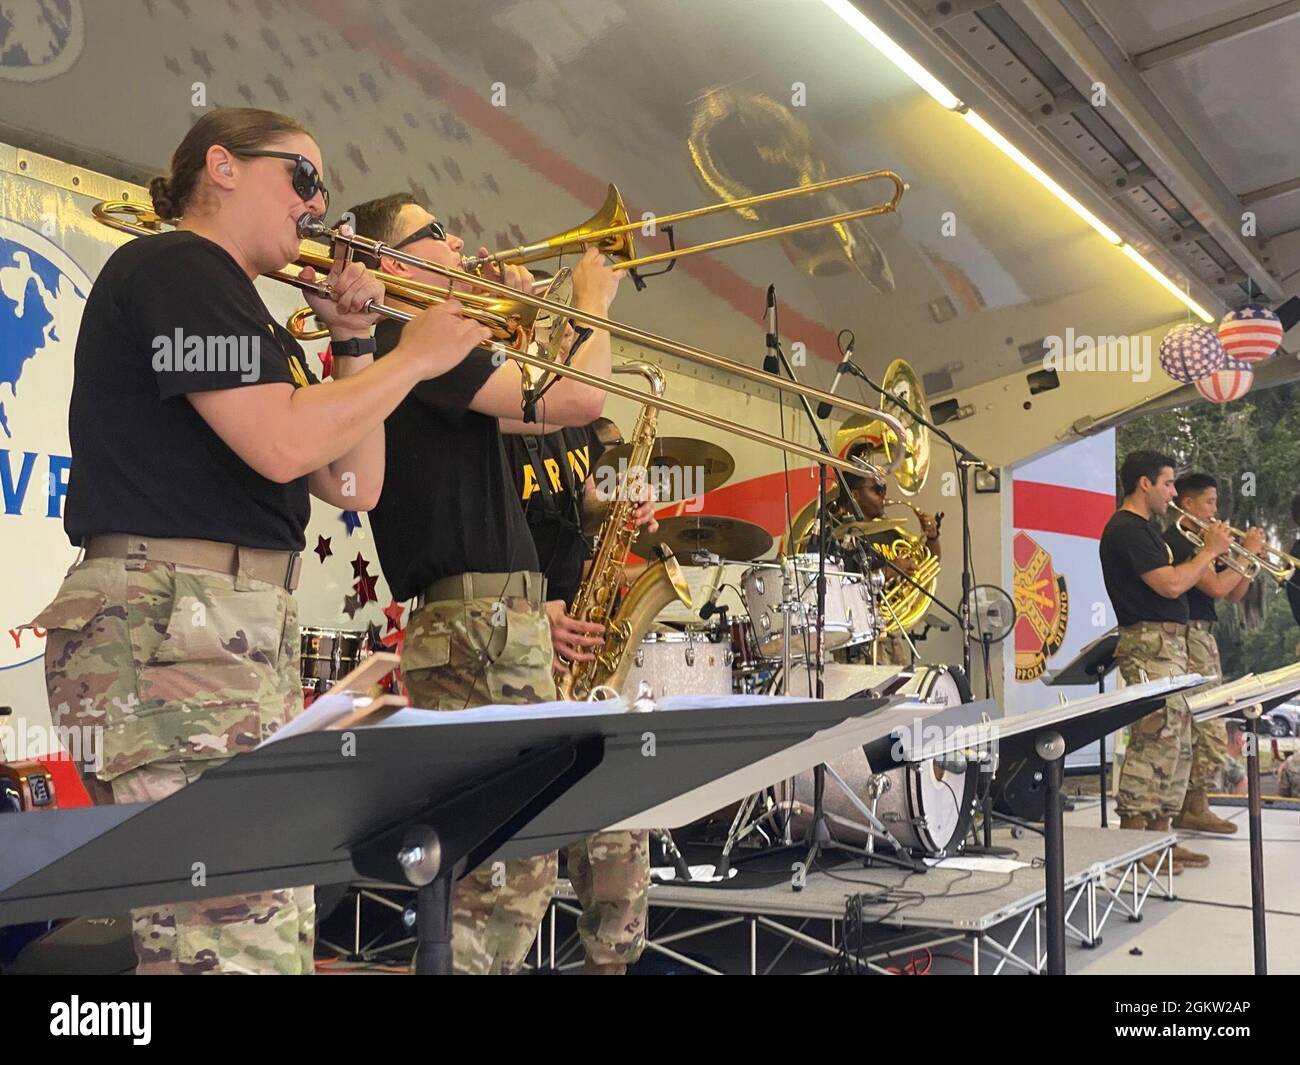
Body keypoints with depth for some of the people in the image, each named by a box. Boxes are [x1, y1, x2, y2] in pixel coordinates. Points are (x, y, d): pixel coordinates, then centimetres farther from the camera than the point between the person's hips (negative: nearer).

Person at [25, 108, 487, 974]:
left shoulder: (251, 316, 24)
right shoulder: (177, 267, -4)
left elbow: (354, 487, 19)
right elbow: (283, 443, -18)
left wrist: (355, 346, 12)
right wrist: (415, 357, -5)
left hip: (244, 626, 10)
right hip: (177, 621, -10)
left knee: (276, 932, 11)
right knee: (238, 940, -14)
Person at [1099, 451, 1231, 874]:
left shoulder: (1142, 529, 21)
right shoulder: (1126, 529, -12)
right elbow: (1171, 585, -18)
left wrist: (1209, 553, 11)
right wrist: (1210, 551, -7)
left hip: (1170, 645, 11)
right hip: (1149, 644, -11)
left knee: (1177, 743, 12)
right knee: (1154, 742, -12)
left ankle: (1160, 838, 18)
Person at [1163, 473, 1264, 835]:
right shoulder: (1178, 541, -11)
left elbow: (1233, 595, 18)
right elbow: (1217, 587, -20)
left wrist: (1250, 558, 5)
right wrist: (1247, 553, -9)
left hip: (1203, 637, 10)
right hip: (1188, 637, -10)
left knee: (1200, 729, 12)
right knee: (1211, 733, -9)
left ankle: (1191, 805, 18)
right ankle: (1194, 807, -1)